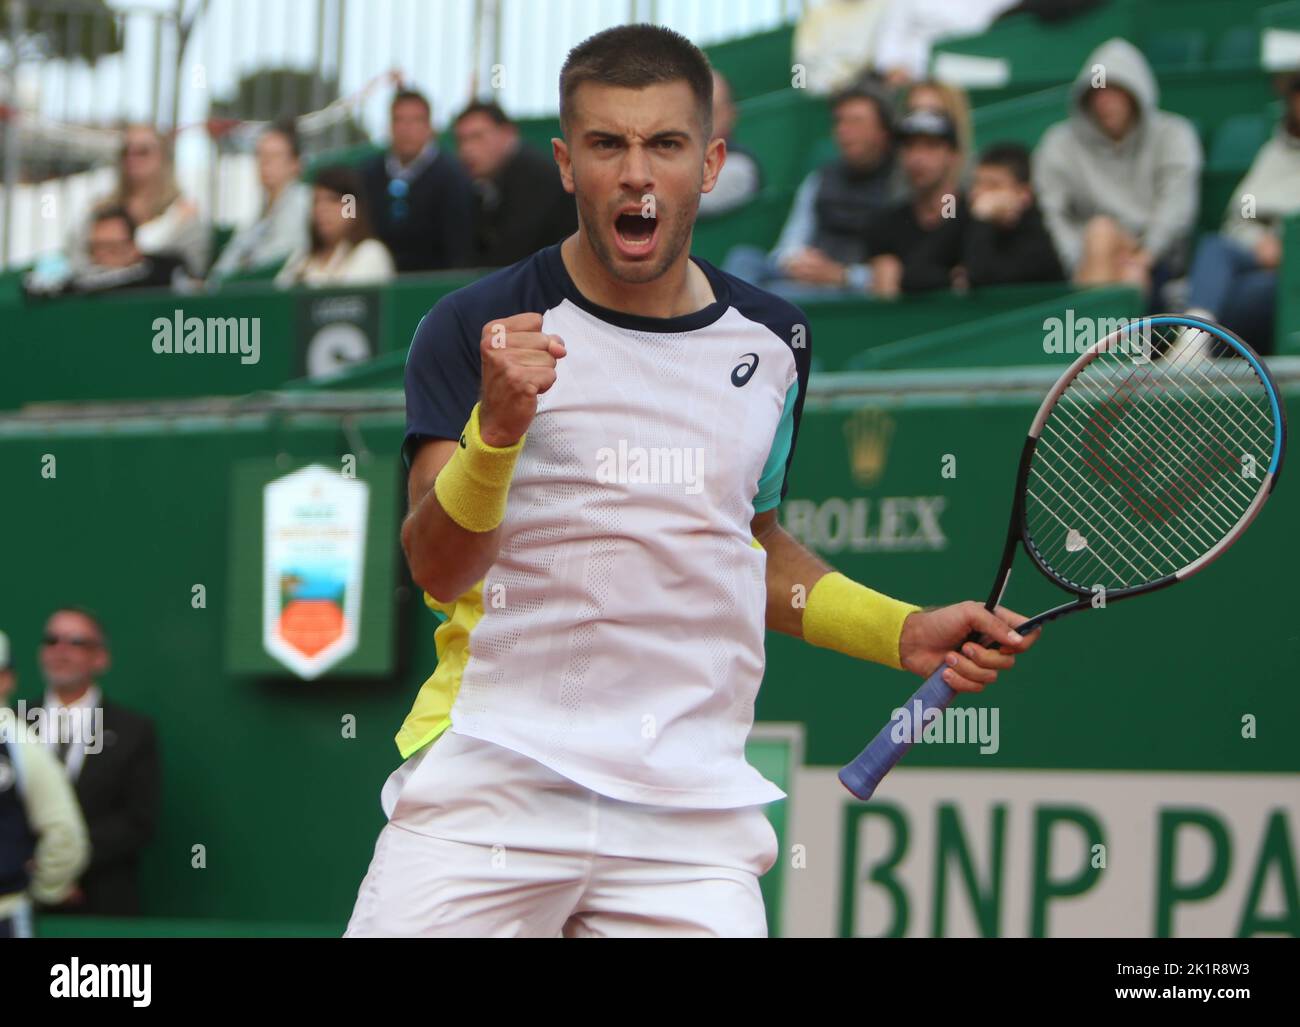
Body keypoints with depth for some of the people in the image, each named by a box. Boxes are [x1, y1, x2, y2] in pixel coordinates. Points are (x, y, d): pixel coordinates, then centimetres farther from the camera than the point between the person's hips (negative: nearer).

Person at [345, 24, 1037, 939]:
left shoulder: (772, 340, 12)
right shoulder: (475, 329, -2)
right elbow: (439, 571, -11)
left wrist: (903, 632, 14)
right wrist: (494, 430, -28)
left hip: (693, 811, 3)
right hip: (490, 785, -3)